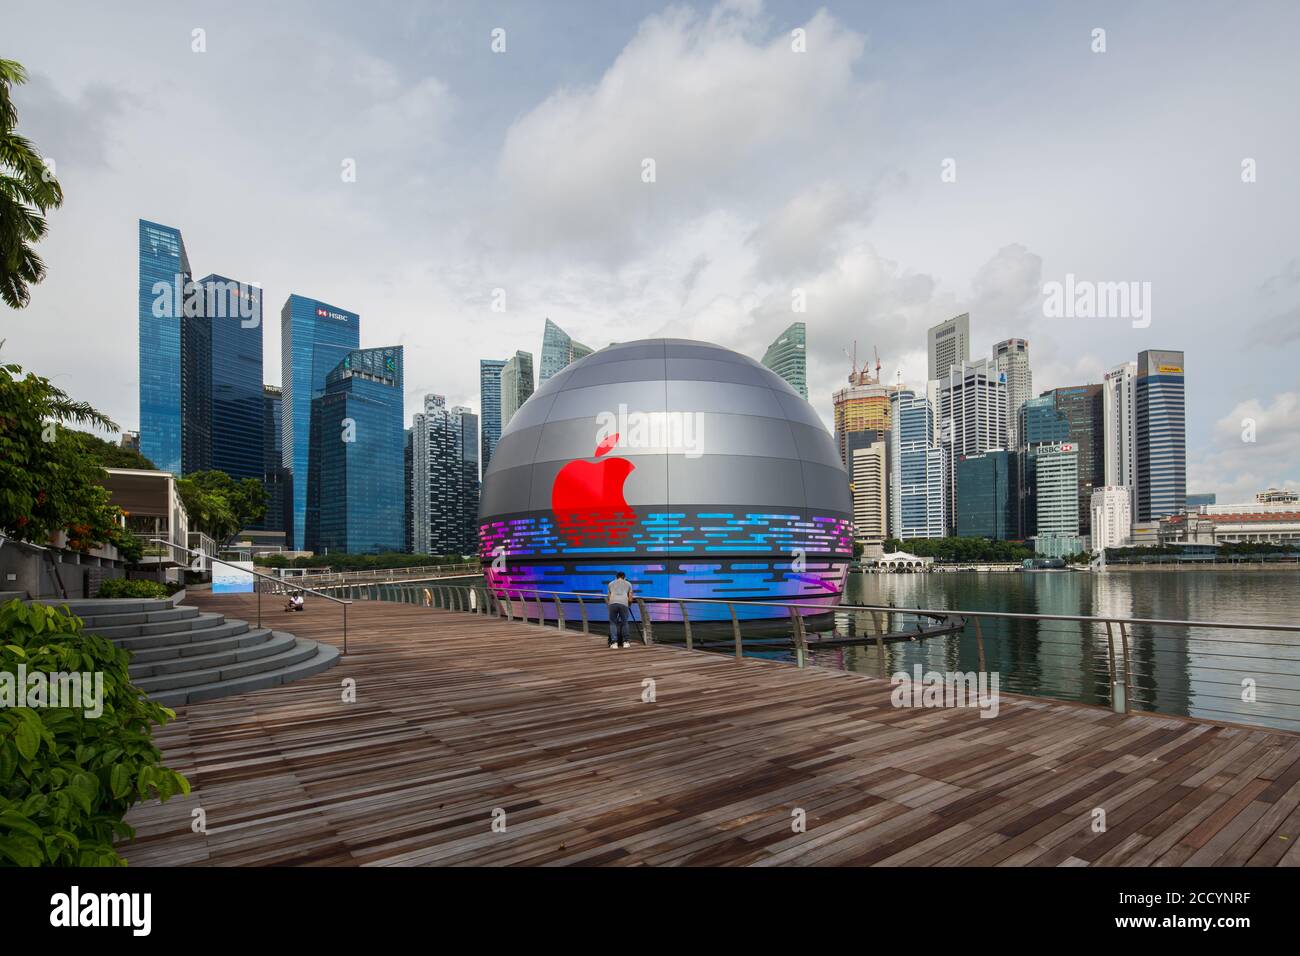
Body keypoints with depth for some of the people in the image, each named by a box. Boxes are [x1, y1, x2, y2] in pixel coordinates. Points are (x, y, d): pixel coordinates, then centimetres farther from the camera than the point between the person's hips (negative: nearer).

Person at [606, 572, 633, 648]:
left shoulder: (611, 583, 31)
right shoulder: (628, 584, 28)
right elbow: (630, 599, 23)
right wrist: (629, 606, 41)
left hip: (613, 603, 0)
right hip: (624, 604, 0)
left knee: (613, 622, 10)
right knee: (624, 622, 15)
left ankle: (614, 642, 0)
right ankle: (625, 641, 20)